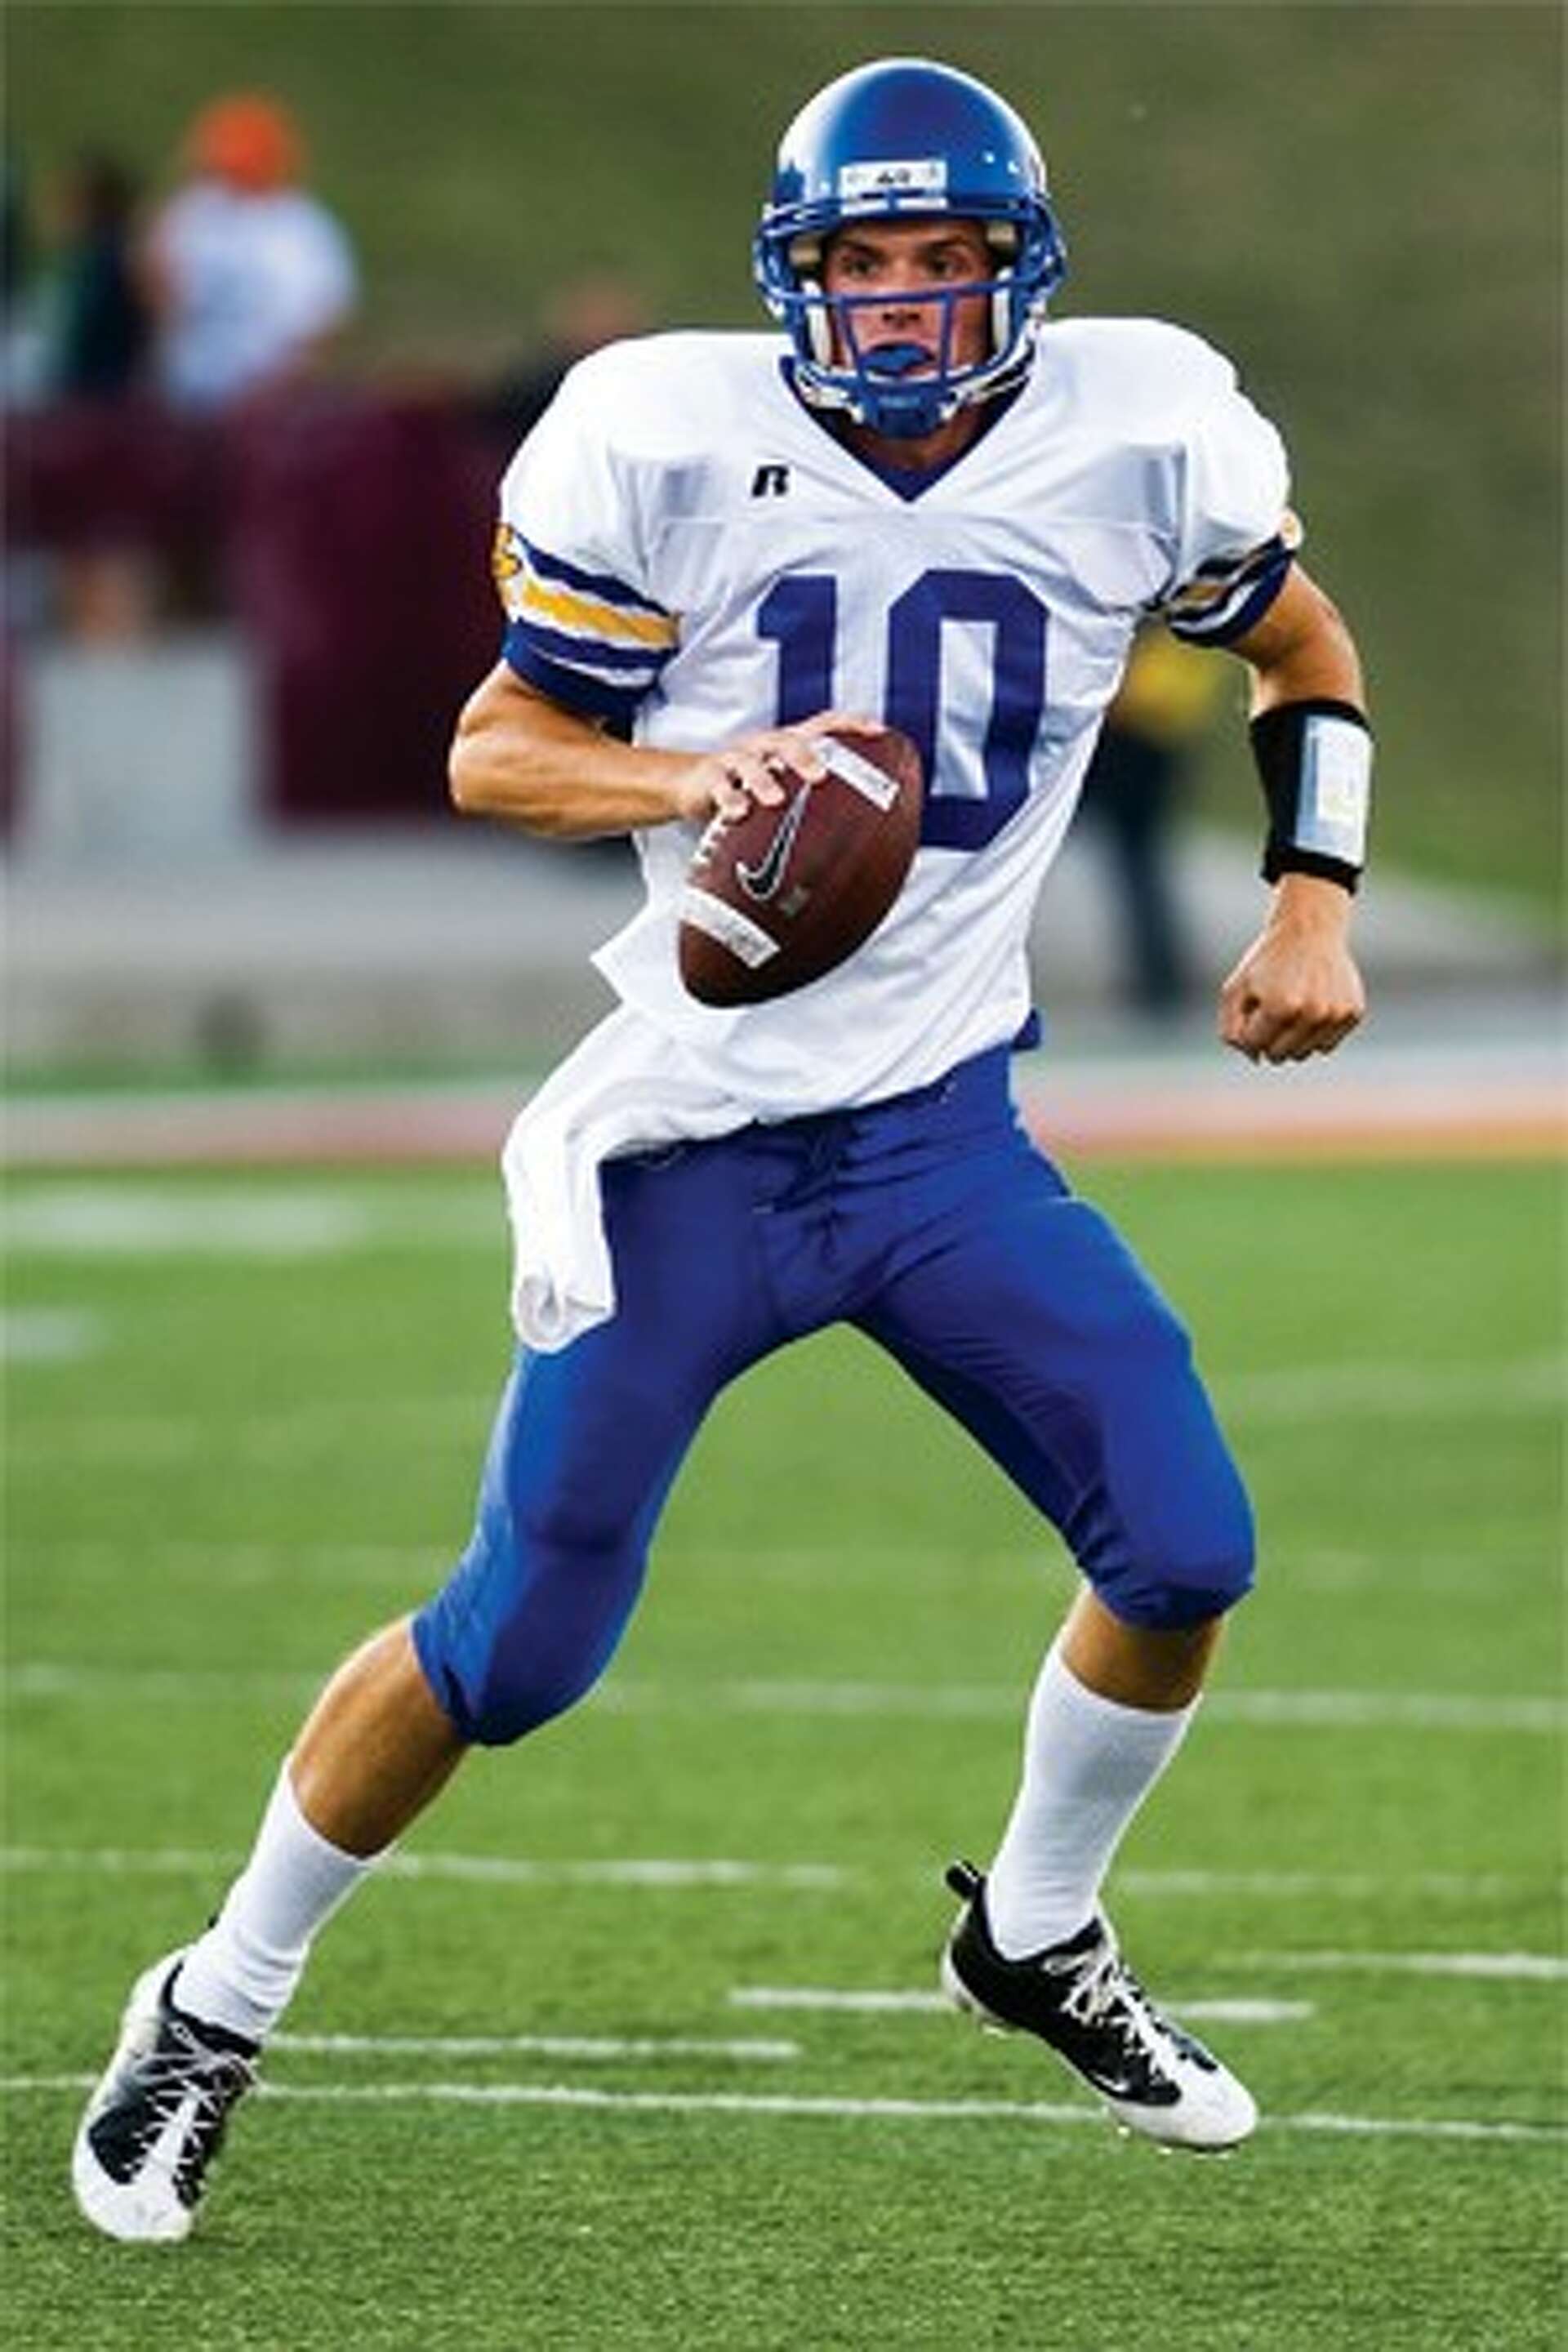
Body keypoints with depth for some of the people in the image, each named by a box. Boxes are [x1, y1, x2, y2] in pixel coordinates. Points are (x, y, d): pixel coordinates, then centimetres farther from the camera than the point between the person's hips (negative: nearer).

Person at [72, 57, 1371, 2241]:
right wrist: (698, 782, -23)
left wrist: (1313, 903, 4)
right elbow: (494, 752, -4)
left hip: (946, 1127, 3)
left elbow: (1303, 652, 16)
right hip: (690, 1136, -3)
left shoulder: (1136, 438, -4)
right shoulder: (669, 442, -11)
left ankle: (1037, 1937, 22)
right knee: (517, 1644, -2)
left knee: (1185, 1551, -6)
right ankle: (218, 2012, 17)